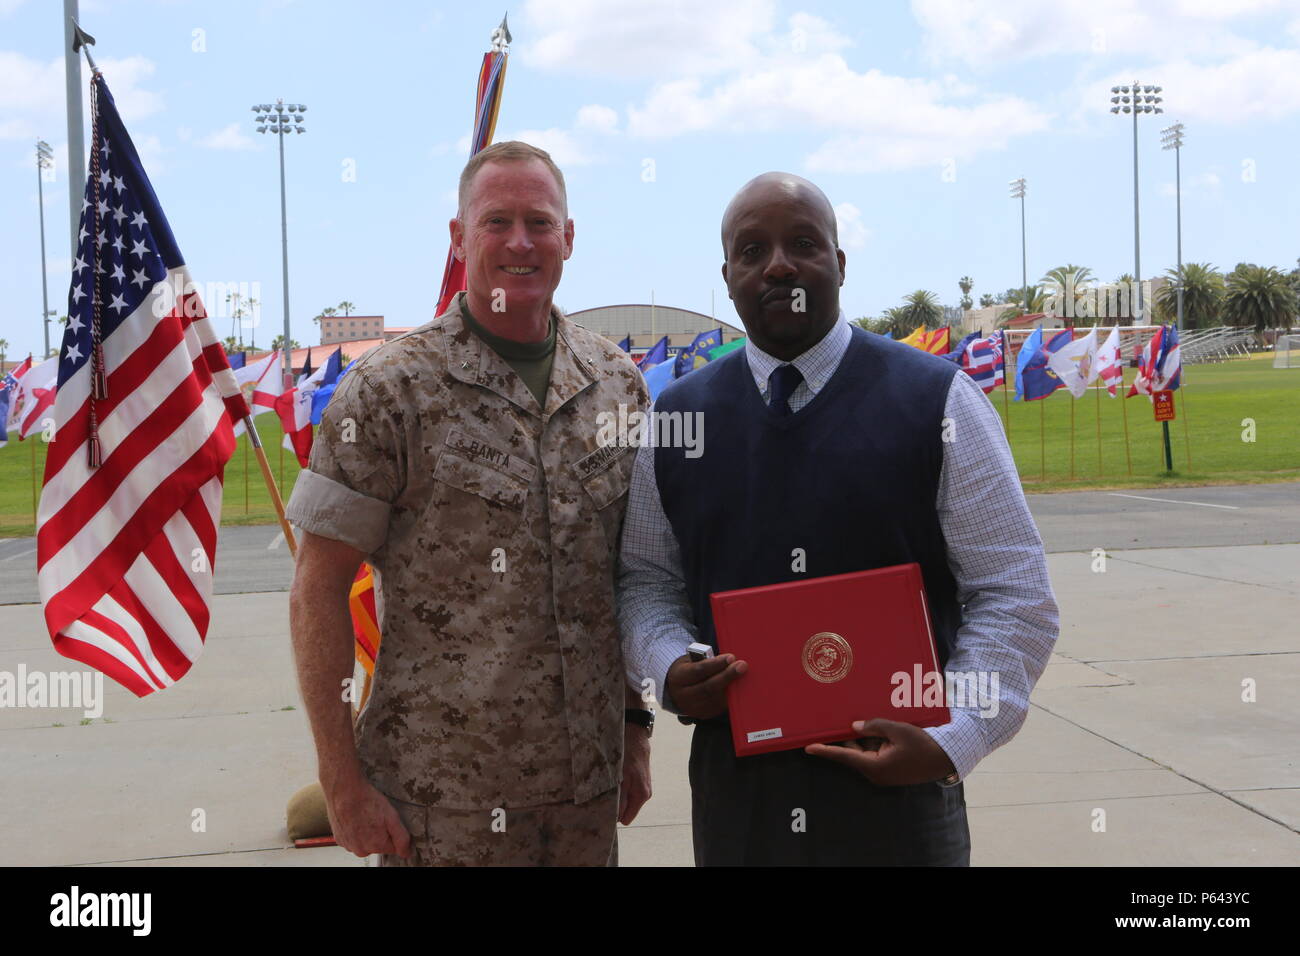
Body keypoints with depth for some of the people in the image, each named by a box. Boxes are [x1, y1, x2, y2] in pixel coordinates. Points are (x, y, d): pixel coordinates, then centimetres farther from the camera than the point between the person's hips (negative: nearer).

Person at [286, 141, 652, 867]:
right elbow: (319, 590, -9)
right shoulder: (390, 390, -9)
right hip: (443, 792, -4)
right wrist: (343, 780, -11)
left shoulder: (620, 383, 4)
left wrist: (637, 725, 11)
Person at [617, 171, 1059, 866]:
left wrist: (953, 739, -15)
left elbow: (1015, 594, -4)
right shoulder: (678, 417, 5)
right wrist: (667, 668, -8)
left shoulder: (937, 401, -3)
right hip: (734, 781, 3)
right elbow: (645, 577, 13)